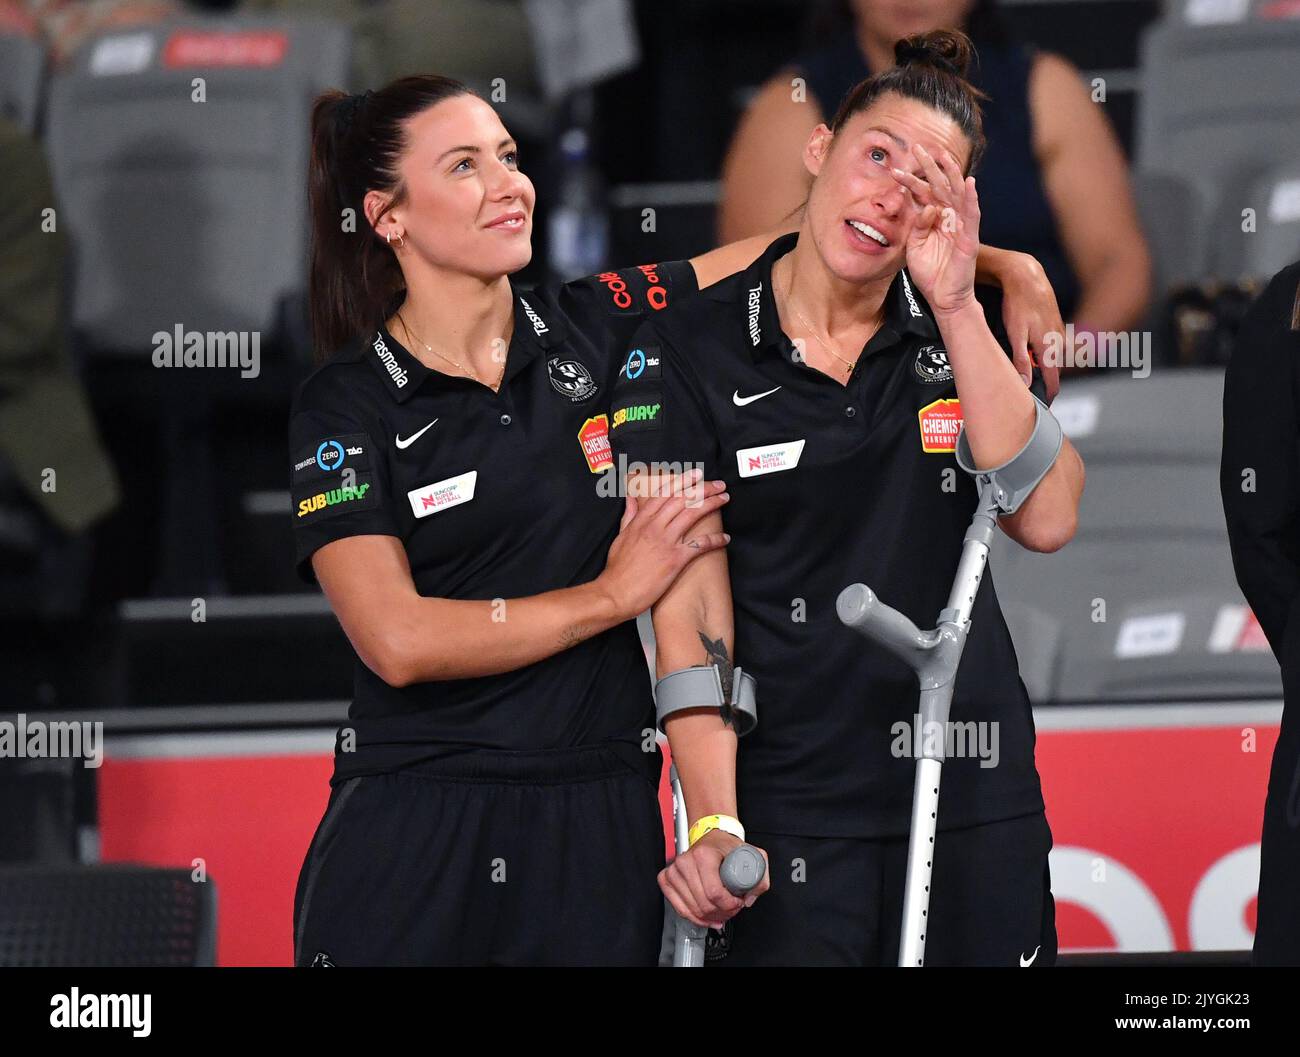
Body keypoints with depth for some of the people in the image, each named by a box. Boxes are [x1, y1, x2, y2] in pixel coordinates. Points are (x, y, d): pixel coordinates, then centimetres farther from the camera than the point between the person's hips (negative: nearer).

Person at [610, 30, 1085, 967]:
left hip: (972, 787, 3)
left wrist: (955, 305, -14)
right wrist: (714, 826, -21)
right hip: (787, 802, -3)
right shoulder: (689, 352, -4)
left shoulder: (954, 332, 6)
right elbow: (688, 608, -10)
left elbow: (1047, 519, -10)